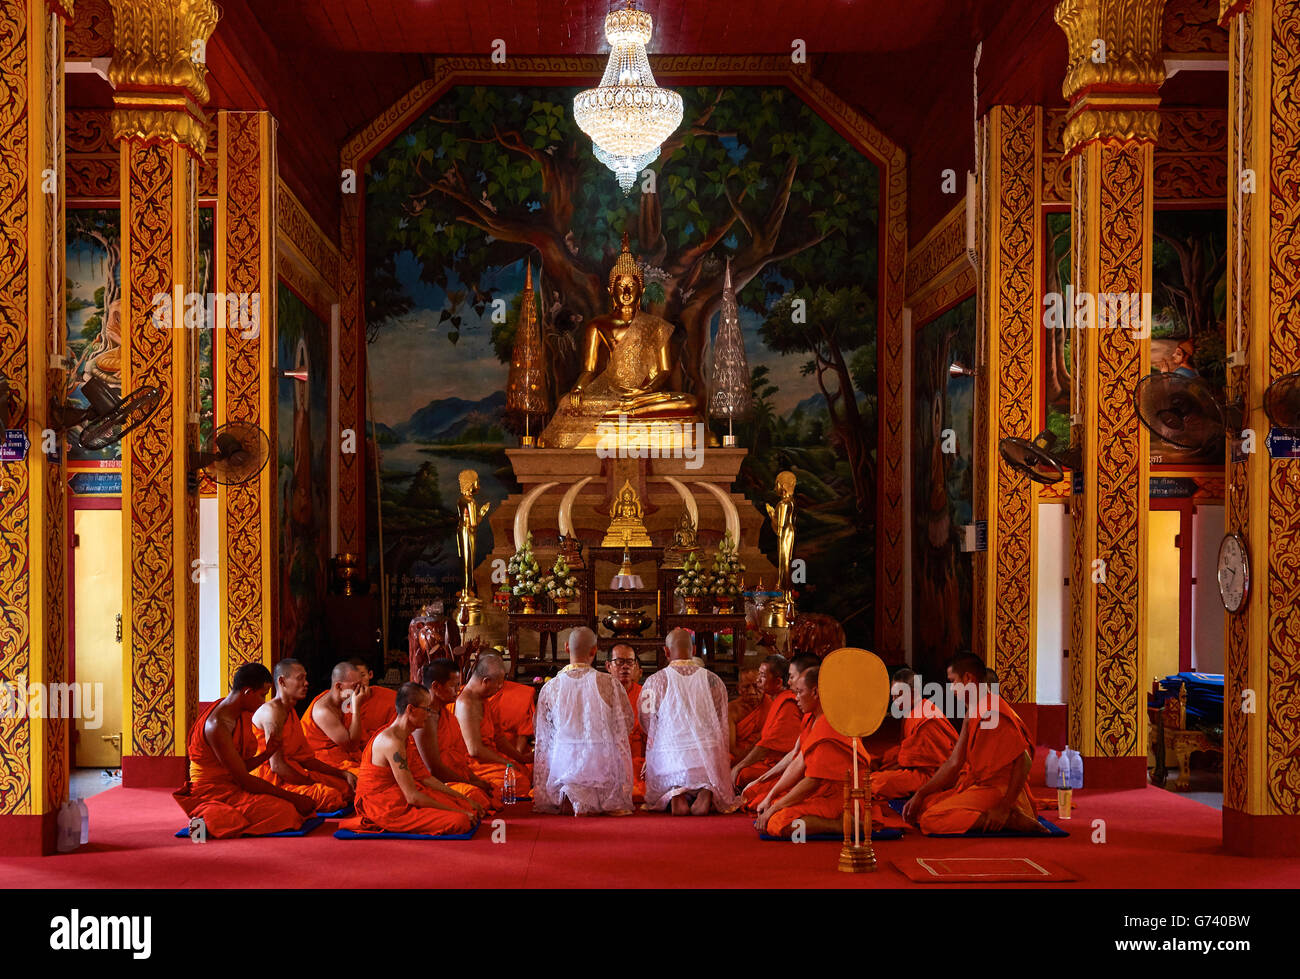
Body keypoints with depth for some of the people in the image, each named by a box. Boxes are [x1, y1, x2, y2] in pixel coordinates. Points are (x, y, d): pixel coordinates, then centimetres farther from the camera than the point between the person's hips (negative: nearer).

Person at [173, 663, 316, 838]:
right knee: (284, 812, -27)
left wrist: (266, 754, -2)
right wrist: (290, 796, -16)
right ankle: (210, 819, -16)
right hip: (212, 794, -10)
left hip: (231, 787, 10)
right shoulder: (218, 726, -20)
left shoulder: (241, 716, 11)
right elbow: (244, 780, -20)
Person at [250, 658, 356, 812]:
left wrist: (343, 774, 10)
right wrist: (312, 783, -15)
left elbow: (307, 759, 20)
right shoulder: (273, 711, -15)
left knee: (346, 787, 2)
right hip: (271, 780, -10)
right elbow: (276, 765, -20)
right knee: (331, 797, -28)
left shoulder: (291, 712, 18)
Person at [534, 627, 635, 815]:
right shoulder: (609, 683, -6)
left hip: (562, 766, 2)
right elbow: (626, 724, 7)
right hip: (602, 767, -2)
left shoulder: (550, 688, -1)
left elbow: (543, 740, 7)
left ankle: (571, 794, -6)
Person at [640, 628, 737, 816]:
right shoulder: (714, 681, 5)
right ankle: (706, 793, -21)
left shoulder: (654, 682, -1)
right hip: (708, 756, 1)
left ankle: (675, 796, -19)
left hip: (670, 757, -1)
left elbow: (647, 725, 9)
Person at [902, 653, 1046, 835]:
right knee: (921, 807, 5)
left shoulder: (994, 713, -17)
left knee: (931, 820, -24)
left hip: (997, 791, -10)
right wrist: (920, 795, 6)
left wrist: (1005, 807, -26)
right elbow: (954, 764, 15)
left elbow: (1024, 762, -24)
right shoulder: (973, 714, 16)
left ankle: (1011, 820, -18)